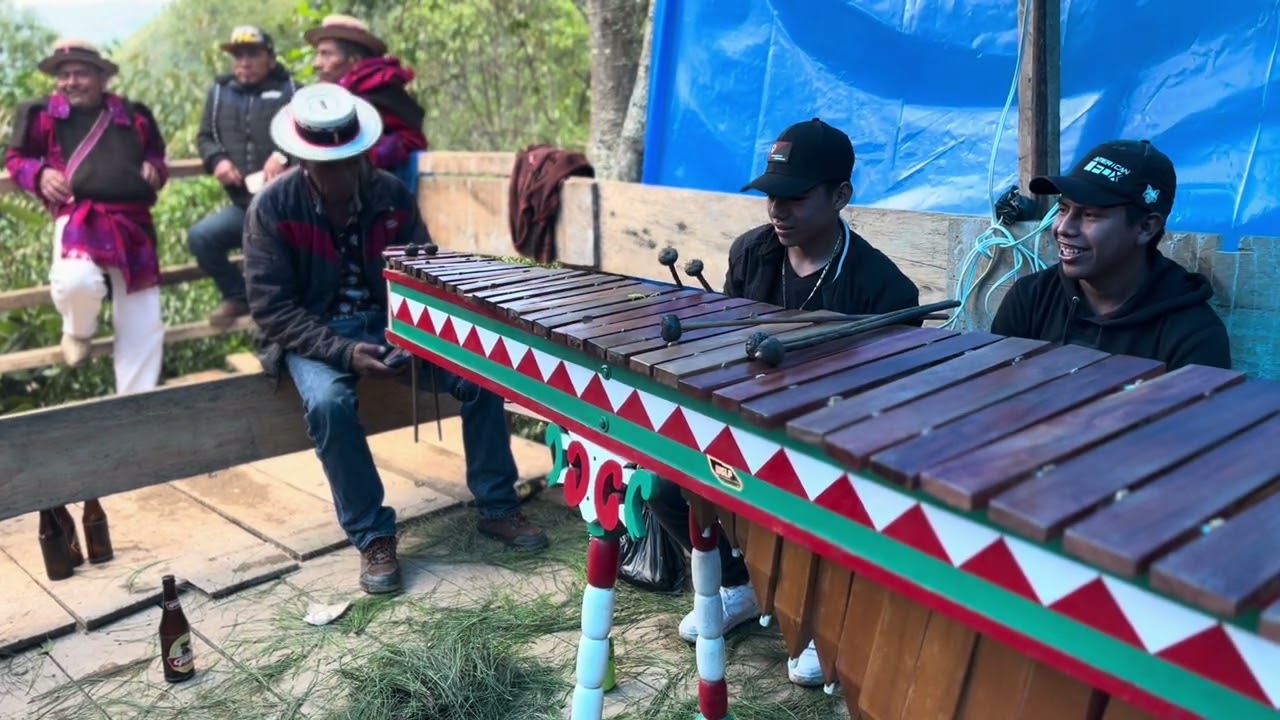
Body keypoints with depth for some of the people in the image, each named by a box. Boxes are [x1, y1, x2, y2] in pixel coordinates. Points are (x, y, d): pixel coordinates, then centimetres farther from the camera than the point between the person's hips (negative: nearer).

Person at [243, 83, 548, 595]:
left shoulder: (392, 195, -3)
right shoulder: (271, 209, -12)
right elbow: (273, 308, -14)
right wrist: (343, 351, -27)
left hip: (391, 321, 3)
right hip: (315, 334, -3)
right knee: (328, 403, -36)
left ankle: (497, 508, -3)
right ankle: (372, 536, -19)